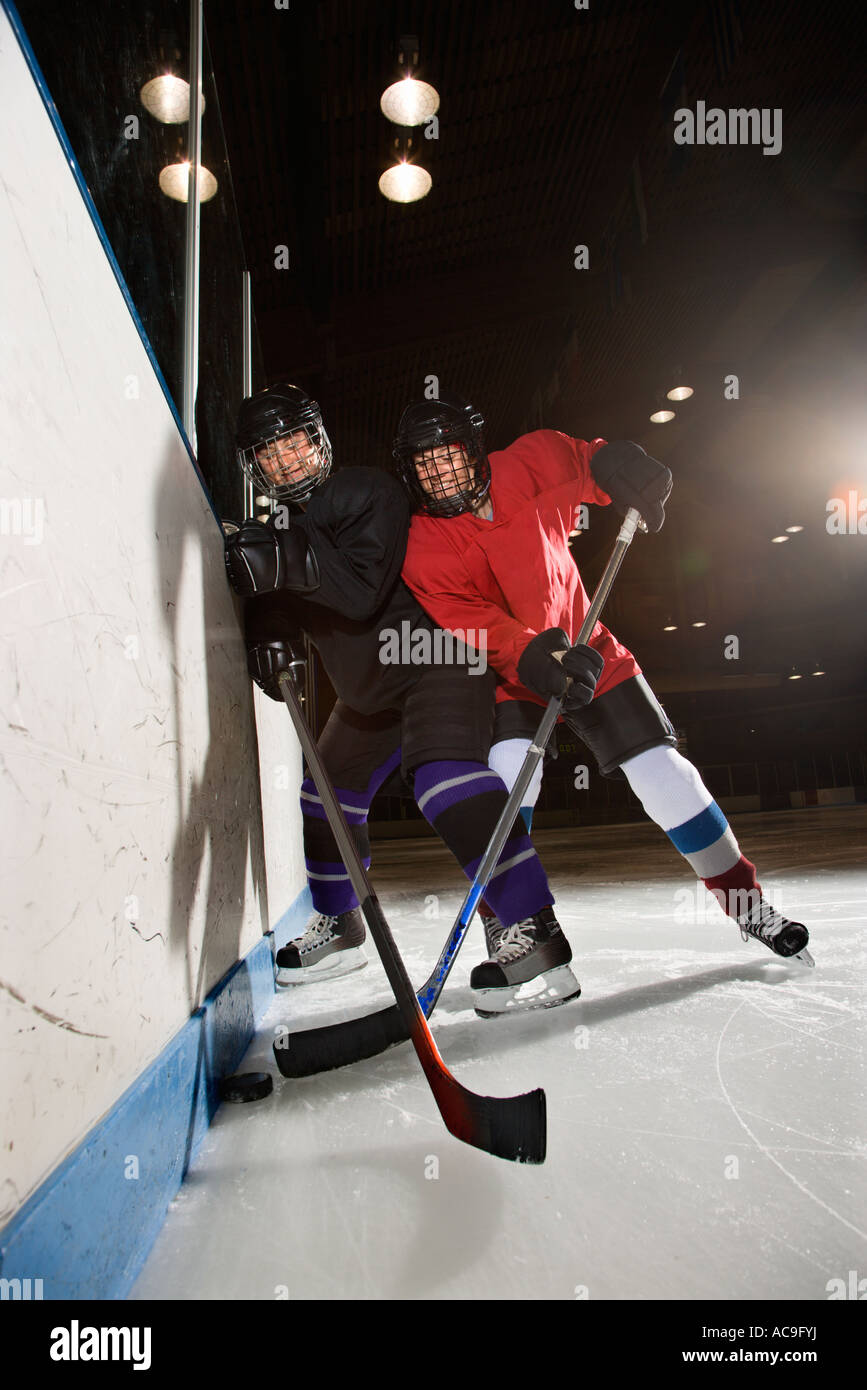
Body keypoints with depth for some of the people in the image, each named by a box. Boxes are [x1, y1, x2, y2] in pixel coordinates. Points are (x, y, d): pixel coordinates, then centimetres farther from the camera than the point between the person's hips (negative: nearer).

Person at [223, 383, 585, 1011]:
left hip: (440, 658, -8)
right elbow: (275, 601, 7)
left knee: (447, 780, -30)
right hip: (368, 689, 9)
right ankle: (340, 930, 32)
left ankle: (539, 938, -28)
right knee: (330, 794, 13)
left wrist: (292, 560, -36)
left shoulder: (367, 491, -15)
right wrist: (270, 639, -14)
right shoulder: (278, 529, 9)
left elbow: (364, 591, -28)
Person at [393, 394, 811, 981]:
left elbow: (589, 462, 10)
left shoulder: (531, 464, -10)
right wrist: (533, 656, -42)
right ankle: (509, 925, -9)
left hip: (582, 646, 2)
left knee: (661, 770, -2)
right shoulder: (423, 550, -15)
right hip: (503, 674, -1)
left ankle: (746, 900, 16)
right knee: (509, 772, -27)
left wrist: (623, 467, -12)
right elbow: (466, 623, -27)